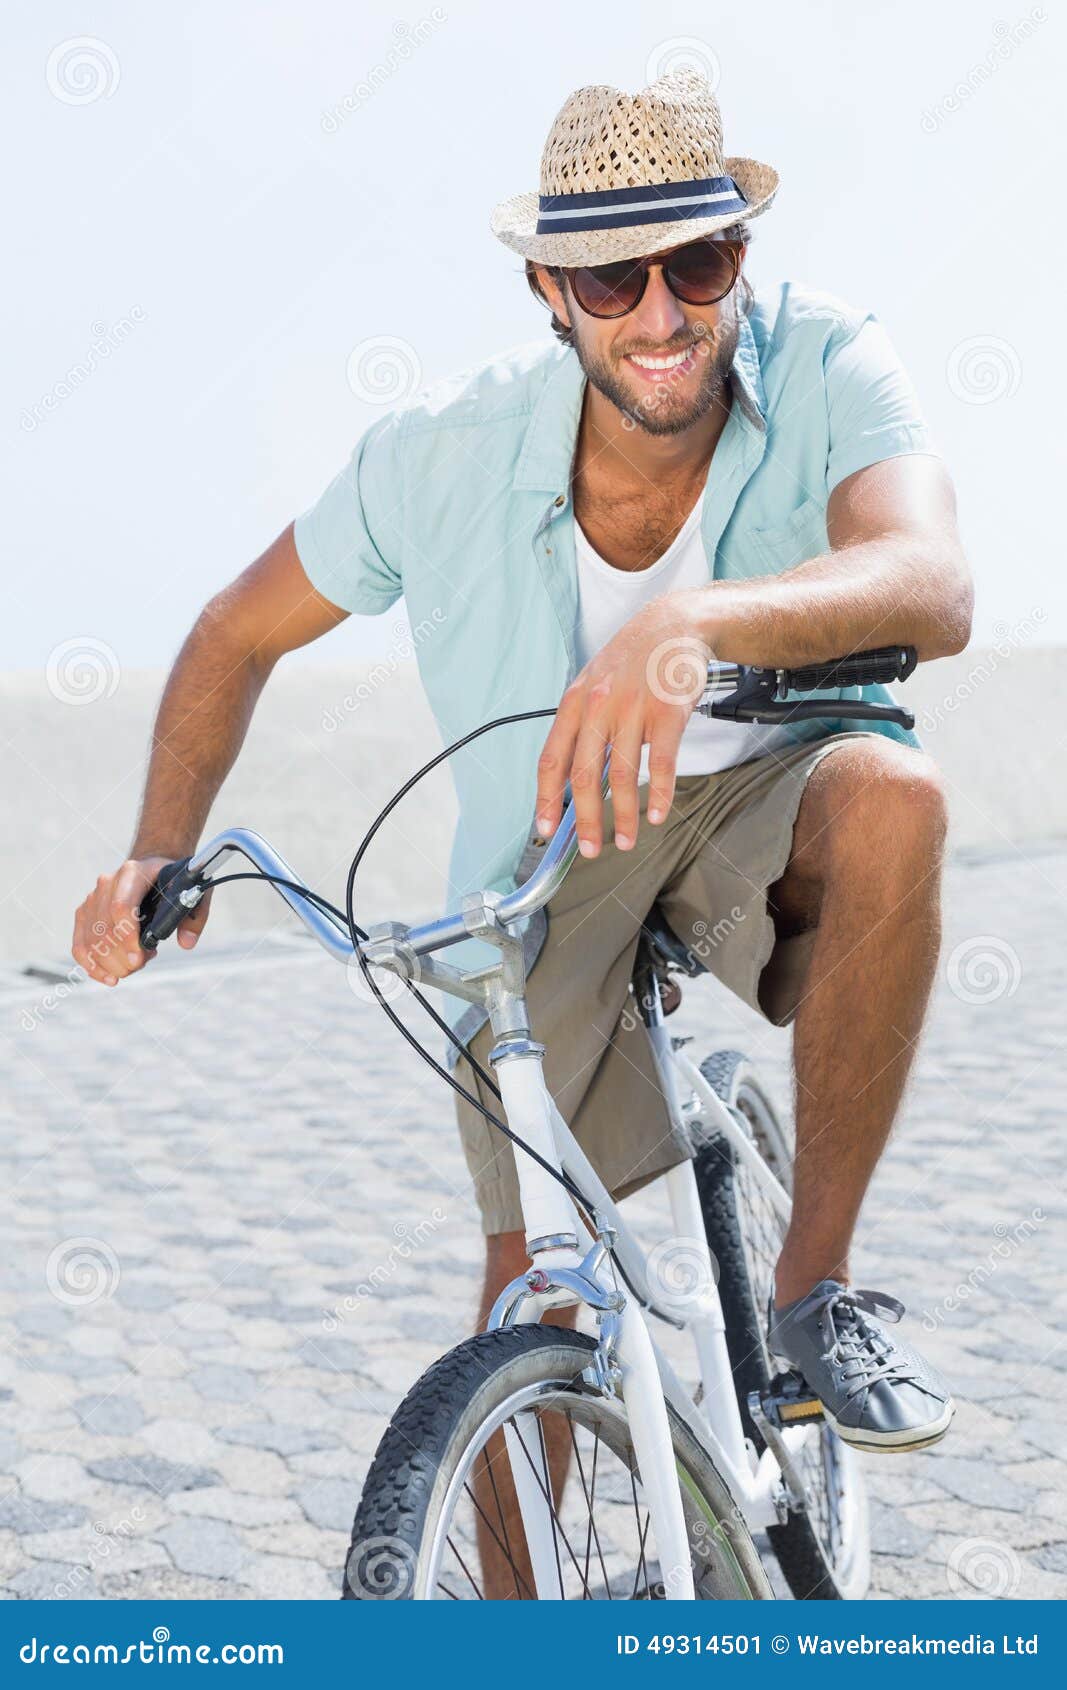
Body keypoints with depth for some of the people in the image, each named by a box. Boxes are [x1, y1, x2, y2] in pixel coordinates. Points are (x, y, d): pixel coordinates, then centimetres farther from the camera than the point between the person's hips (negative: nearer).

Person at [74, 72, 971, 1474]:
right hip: (543, 875, 1)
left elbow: (932, 591, -41)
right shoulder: (447, 451, -18)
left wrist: (692, 624, -59)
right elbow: (239, 636, -3)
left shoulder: (825, 369, -22)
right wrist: (161, 855, -17)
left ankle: (818, 1287, -19)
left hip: (764, 799, -1)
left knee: (890, 794, -36)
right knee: (533, 1278, -1)